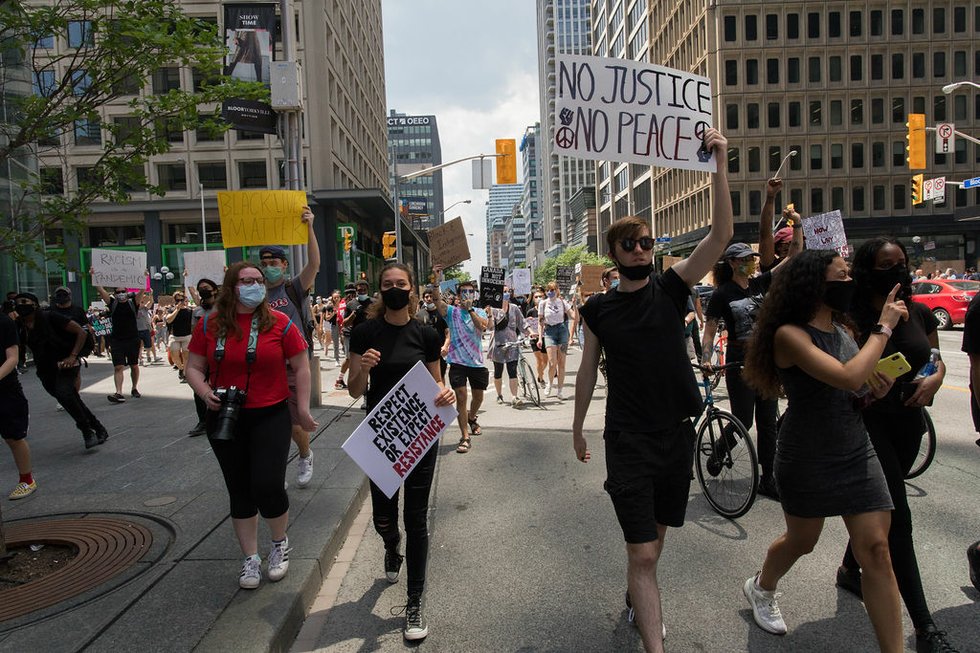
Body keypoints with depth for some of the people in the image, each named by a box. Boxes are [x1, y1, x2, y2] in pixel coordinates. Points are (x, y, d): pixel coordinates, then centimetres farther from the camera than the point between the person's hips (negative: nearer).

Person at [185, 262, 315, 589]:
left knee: (267, 486, -8)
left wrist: (303, 409, -4)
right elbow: (194, 368, 6)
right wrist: (205, 393, -13)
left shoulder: (279, 323, -7)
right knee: (239, 491, 12)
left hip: (270, 416, -3)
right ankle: (251, 557, 30)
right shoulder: (210, 325, 0)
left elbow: (301, 367, -2)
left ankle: (280, 543, 23)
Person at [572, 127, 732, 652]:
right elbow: (587, 371, 8)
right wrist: (577, 427, 14)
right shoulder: (598, 308, -1)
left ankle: (639, 596, 48)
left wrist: (719, 164, -21)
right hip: (628, 441, -2)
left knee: (656, 535, 20)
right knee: (642, 553, -6)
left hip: (678, 434, 2)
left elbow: (720, 236, -14)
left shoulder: (671, 288, -2)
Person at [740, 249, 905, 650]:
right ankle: (760, 588, 46)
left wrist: (878, 390, -6)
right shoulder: (790, 335, -18)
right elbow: (848, 377, -32)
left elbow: (858, 391, 17)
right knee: (801, 541, 15)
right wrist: (883, 327, -21)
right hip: (807, 461, -5)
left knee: (876, 550, -1)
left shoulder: (843, 332, 5)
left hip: (856, 454, 5)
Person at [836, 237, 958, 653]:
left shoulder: (920, 314, 2)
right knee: (898, 518, -6)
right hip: (868, 424, -6)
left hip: (909, 423, 6)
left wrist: (935, 378, -7)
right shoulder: (852, 319, -15)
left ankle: (849, 569, 43)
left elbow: (936, 359, 15)